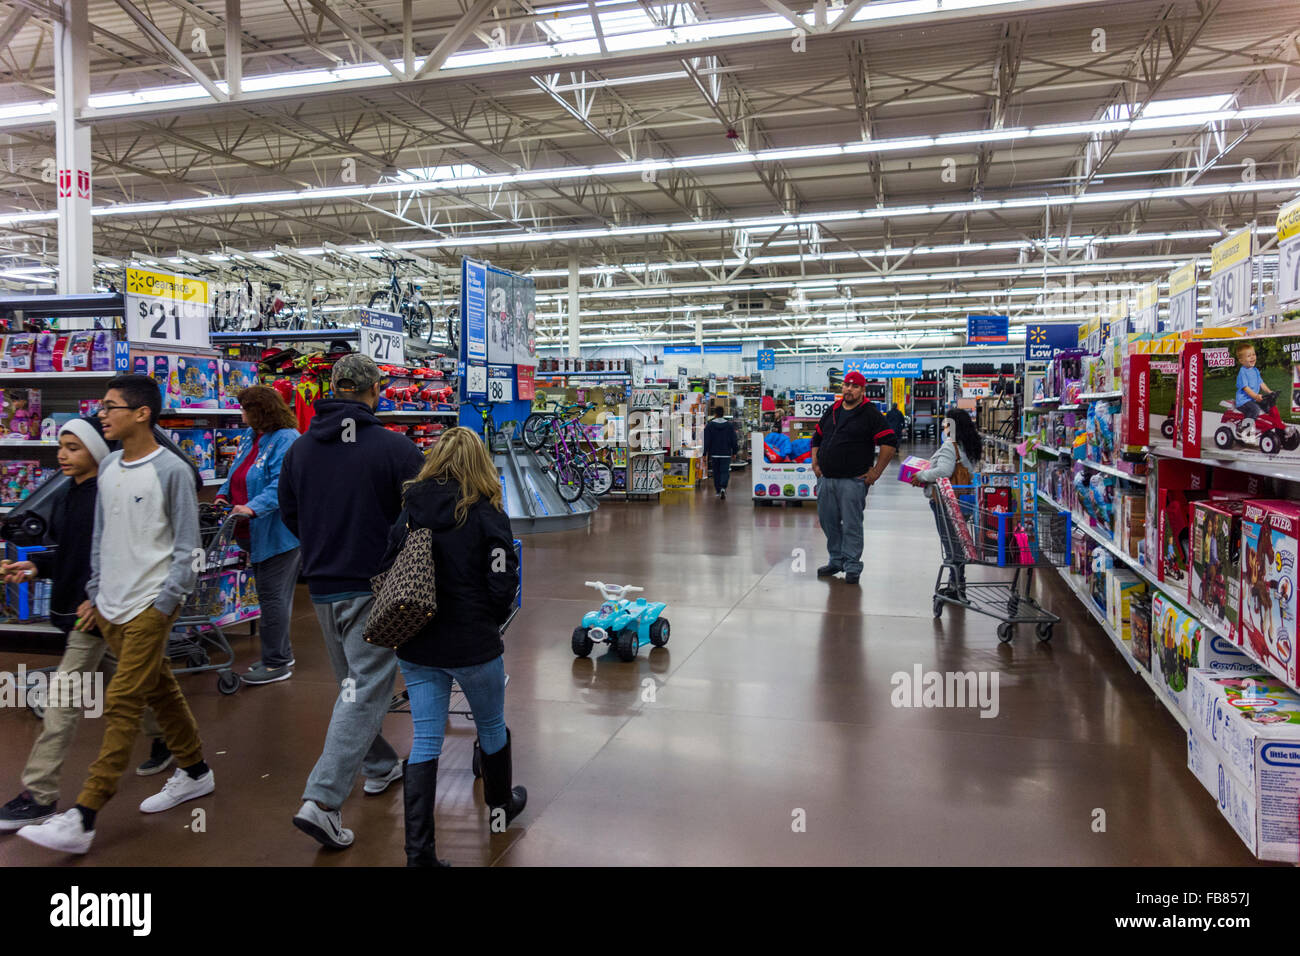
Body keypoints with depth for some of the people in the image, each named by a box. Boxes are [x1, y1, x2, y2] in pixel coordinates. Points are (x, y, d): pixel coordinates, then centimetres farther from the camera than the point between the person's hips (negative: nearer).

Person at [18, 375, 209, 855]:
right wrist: (95, 593, 14)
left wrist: (164, 605, -13)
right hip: (111, 607, 7)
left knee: (122, 704, -6)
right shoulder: (108, 468, 10)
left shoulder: (171, 470, -12)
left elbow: (186, 547, -10)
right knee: (160, 690, 17)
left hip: (149, 608, -7)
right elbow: (102, 536, 17)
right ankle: (194, 771, 32)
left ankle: (83, 819, -3)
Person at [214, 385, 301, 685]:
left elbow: (282, 484, -27)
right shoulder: (249, 437, 13)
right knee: (271, 594, 17)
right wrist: (224, 495, 6)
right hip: (257, 534, 10)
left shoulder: (286, 440, -17)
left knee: (272, 595, -4)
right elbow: (237, 472, 23)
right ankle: (281, 653, 30)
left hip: (279, 534, -9)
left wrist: (253, 508, -36)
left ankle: (277, 664, 6)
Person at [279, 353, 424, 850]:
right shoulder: (395, 447, -13)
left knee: (353, 683, 22)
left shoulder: (300, 448, 3)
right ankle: (322, 799, -8)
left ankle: (379, 766, 37)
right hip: (376, 587, -6)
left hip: (322, 588, 6)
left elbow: (288, 515, 12)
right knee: (366, 690, -1)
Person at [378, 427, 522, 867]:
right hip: (473, 646, -3)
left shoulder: (410, 513, -1)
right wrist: (488, 623, 6)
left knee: (425, 742, 9)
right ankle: (500, 807, 42)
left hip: (416, 648, 3)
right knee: (492, 728, 20)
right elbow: (503, 586, -14)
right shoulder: (488, 516, -12)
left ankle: (418, 850, 7)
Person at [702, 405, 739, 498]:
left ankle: (717, 491, 17)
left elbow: (706, 441, -4)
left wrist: (705, 454, 0)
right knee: (725, 472, 1)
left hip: (714, 454, 0)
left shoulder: (709, 425, -3)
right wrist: (734, 451, 12)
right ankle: (723, 488, -22)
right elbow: (734, 440, 2)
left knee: (716, 473, 12)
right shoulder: (730, 425, 0)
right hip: (726, 454, 0)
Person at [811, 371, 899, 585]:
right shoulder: (832, 411, 15)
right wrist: (815, 464, 14)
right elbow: (817, 438, 26)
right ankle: (836, 560, 25)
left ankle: (852, 566, 7)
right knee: (828, 521, 11)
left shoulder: (870, 414, -3)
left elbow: (890, 443, -7)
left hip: (853, 481, -6)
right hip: (826, 479, 6)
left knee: (851, 524, -3)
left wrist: (876, 472, -9)